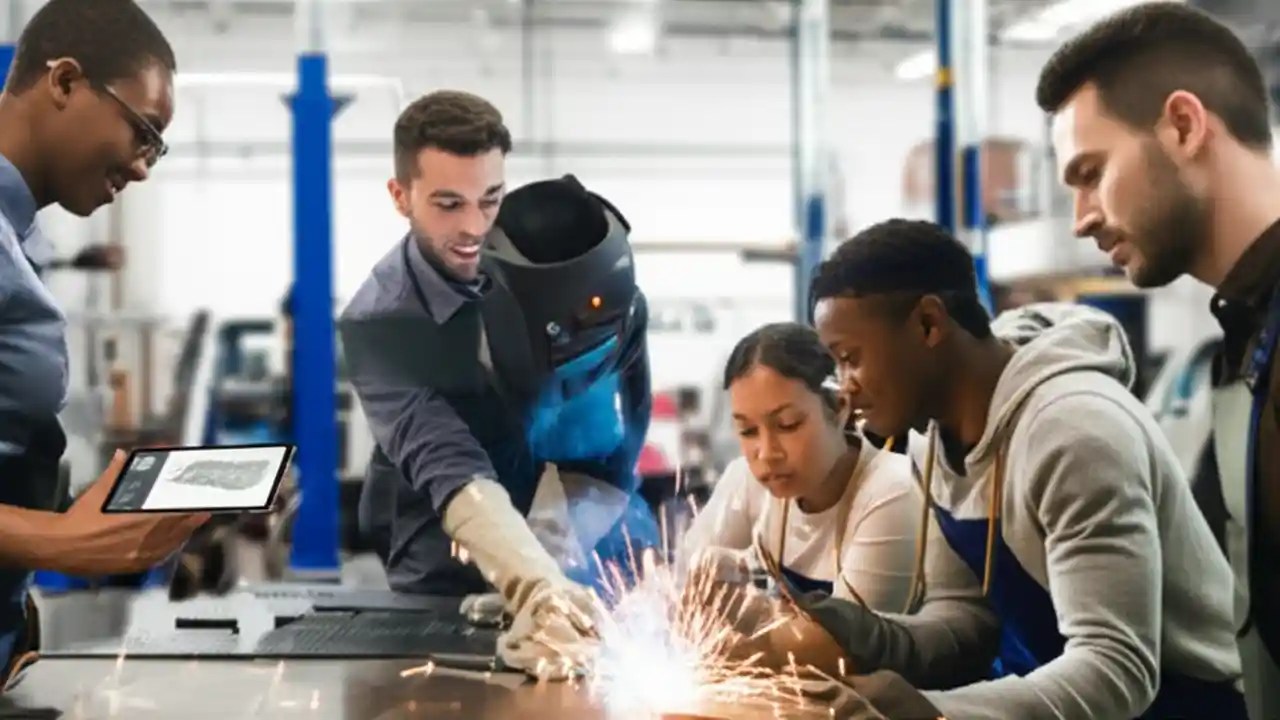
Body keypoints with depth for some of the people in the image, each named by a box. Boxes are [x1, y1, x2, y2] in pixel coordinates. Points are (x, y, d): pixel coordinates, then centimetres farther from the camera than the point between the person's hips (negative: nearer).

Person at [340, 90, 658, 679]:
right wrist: (538, 590, -40)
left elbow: (608, 451, -7)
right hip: (453, 584, -1)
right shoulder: (379, 323, -12)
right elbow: (451, 471, -25)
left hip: (601, 558, 2)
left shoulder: (591, 284, -7)